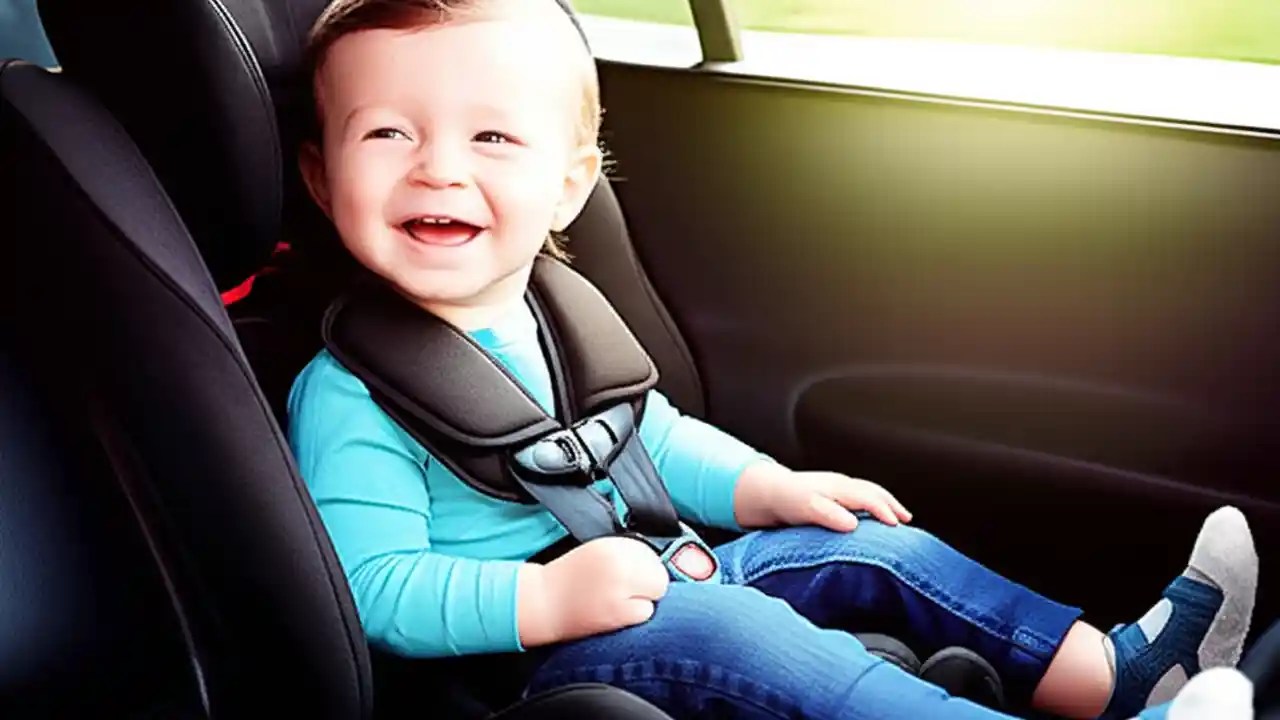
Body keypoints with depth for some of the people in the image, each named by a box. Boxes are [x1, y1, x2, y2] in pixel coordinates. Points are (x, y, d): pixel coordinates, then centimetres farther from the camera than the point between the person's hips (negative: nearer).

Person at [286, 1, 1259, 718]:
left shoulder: (550, 321, 10)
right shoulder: (350, 393, -16)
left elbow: (652, 436, 21)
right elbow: (377, 588, -21)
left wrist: (767, 489, 6)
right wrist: (550, 599, -32)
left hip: (654, 577, 9)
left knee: (868, 544, 1)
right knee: (727, 630, -32)